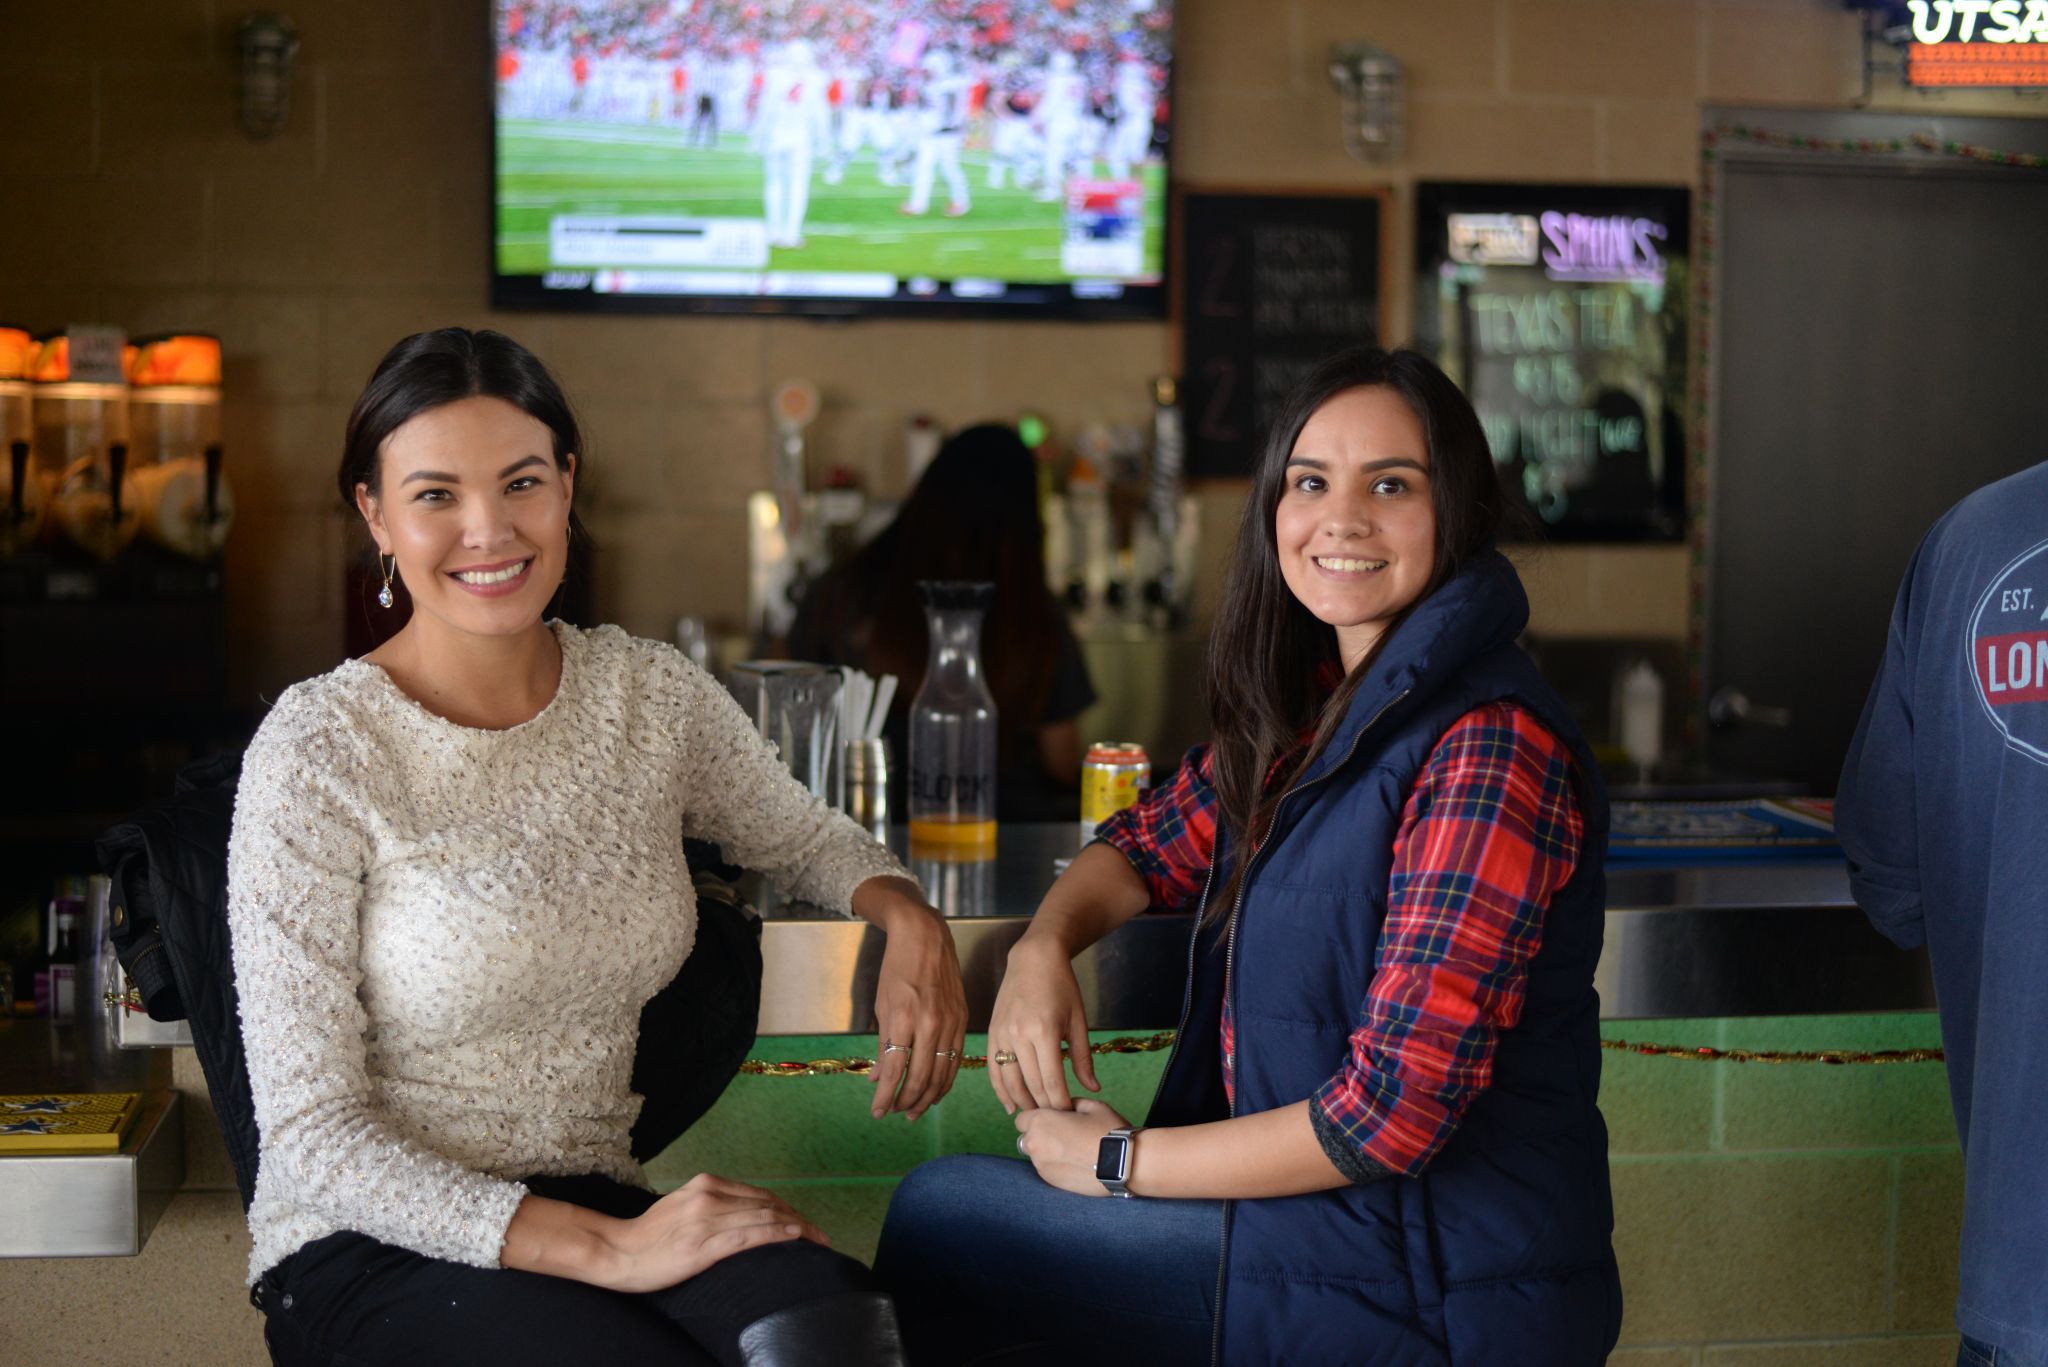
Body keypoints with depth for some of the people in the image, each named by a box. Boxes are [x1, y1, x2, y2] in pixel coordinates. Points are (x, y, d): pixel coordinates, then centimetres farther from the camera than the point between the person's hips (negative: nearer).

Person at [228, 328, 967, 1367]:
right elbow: (312, 1136, -12)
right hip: (374, 1250, -3)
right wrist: (602, 1252, -21)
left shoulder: (653, 695, 4)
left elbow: (804, 839, 24)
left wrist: (910, 919, 0)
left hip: (593, 1199, 4)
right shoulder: (321, 750, -10)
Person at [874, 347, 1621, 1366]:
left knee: (936, 1216, -3)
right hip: (1321, 1202, 8)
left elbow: (1395, 1107, -25)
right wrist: (1043, 945, -5)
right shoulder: (1319, 700, 6)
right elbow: (1161, 840, 18)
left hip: (1432, 1285, -8)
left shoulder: (1488, 751, -23)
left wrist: (1122, 1160, -14)